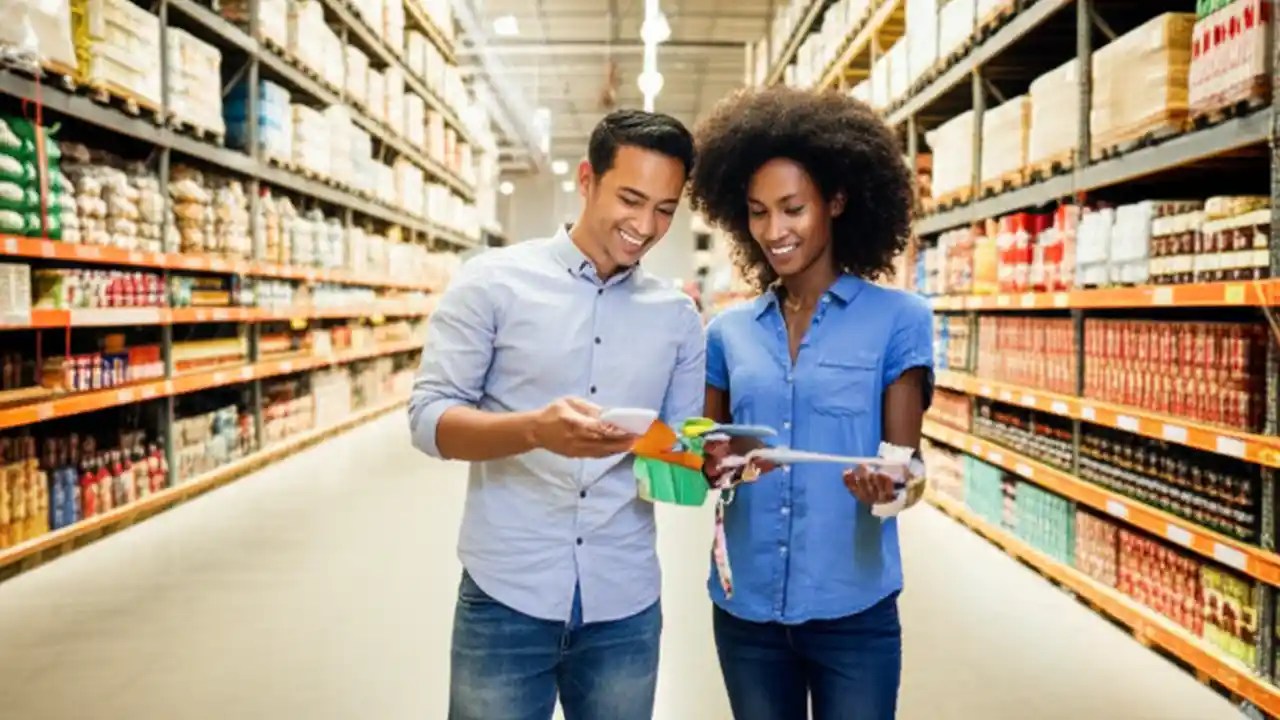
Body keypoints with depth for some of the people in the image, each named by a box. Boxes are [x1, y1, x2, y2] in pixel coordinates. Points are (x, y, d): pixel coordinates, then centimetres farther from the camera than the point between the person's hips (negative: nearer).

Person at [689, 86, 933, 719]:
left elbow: (907, 461, -5)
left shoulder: (898, 318, -4)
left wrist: (891, 485, -26)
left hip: (853, 609, -3)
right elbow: (705, 460, 9)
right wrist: (712, 463, -12)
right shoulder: (728, 331, 5)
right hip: (745, 606, 3)